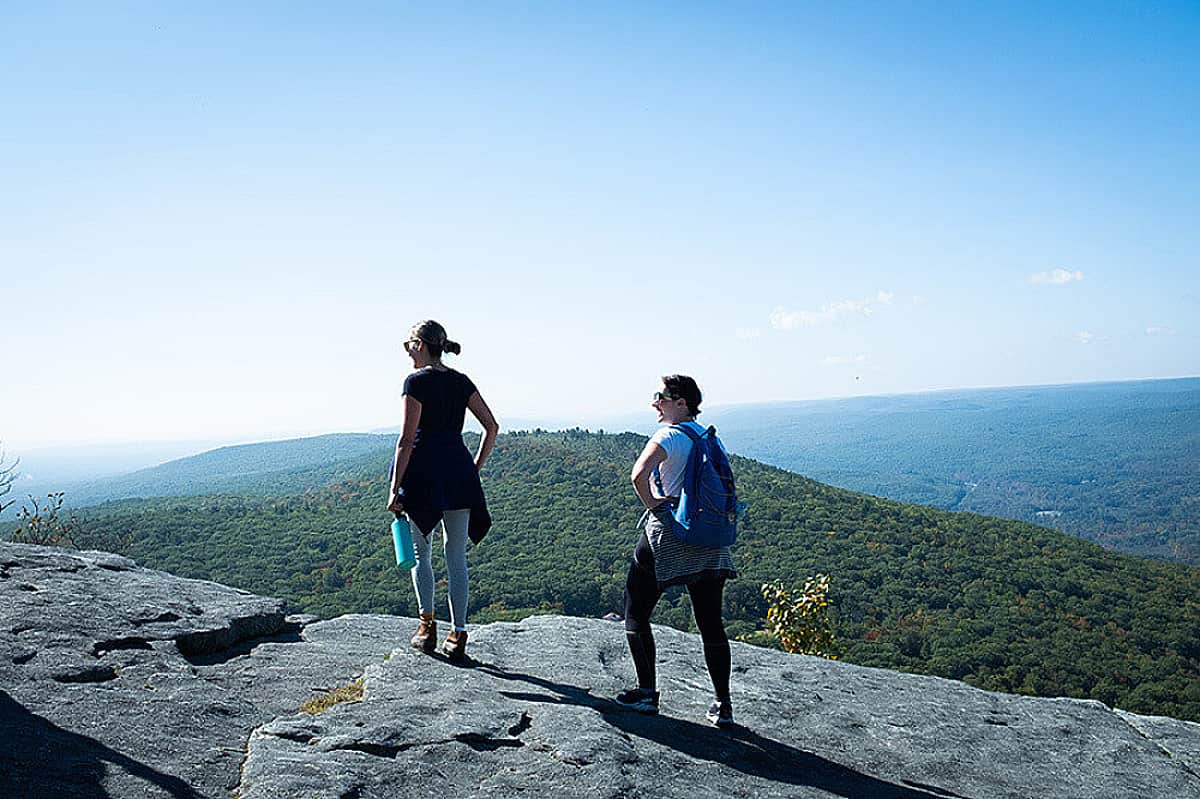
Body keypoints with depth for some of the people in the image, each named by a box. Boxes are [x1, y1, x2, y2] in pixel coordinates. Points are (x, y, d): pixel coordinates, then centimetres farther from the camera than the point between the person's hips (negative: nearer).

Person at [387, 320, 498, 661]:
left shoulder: (417, 381, -7)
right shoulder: (461, 382, 10)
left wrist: (395, 488, -11)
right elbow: (492, 426, 8)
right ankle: (458, 634, 10)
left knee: (420, 549, 12)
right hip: (459, 470, 5)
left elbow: (407, 438, -12)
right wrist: (476, 467, 14)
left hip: (424, 469, -4)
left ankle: (427, 623, 6)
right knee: (457, 554, 9)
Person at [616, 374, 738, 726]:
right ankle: (723, 705, 11)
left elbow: (639, 474, -26)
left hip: (668, 530, -7)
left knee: (636, 614, 9)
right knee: (711, 623, 9)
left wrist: (652, 504, -12)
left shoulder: (668, 436, -10)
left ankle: (647, 693, 11)